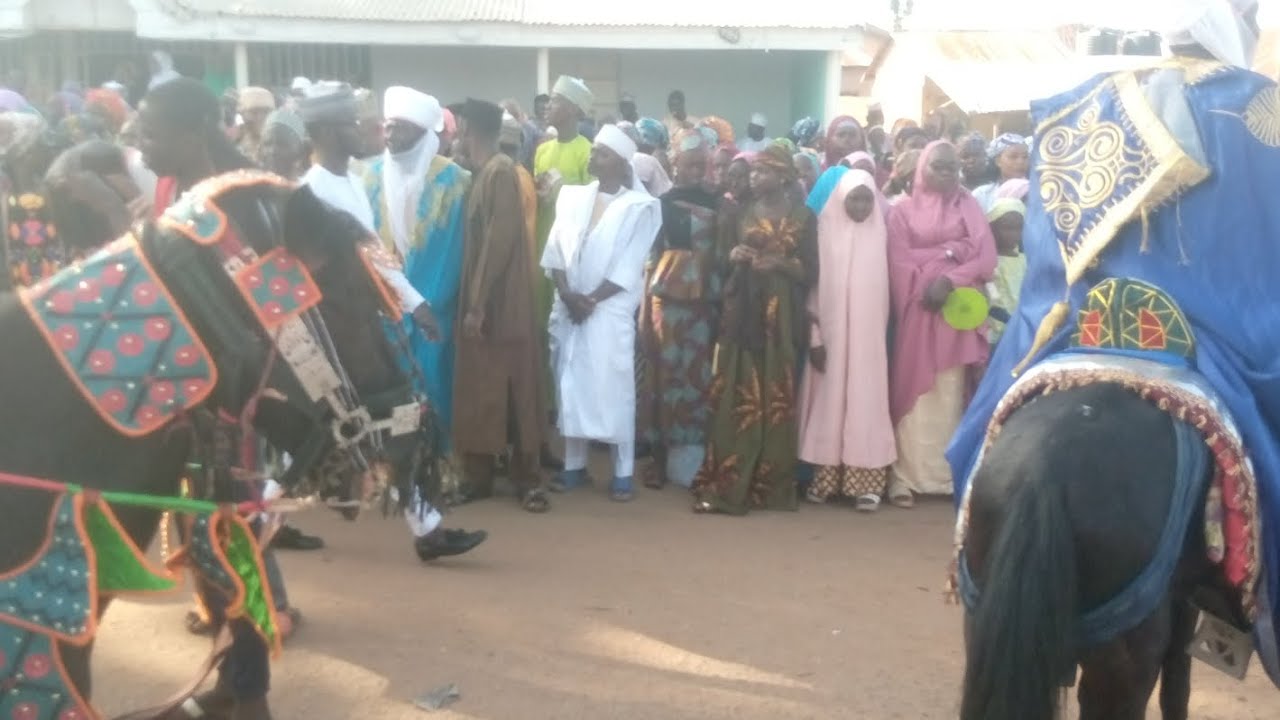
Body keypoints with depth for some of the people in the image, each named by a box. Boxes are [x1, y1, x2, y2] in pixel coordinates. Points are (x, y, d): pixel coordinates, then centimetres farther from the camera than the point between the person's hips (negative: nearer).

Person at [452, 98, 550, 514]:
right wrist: (472, 301, 11)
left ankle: (527, 479, 7)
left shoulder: (501, 171, -12)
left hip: (501, 304, -9)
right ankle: (478, 475, 19)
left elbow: (500, 240, -19)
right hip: (481, 301, 9)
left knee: (515, 390, -1)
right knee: (478, 390, 11)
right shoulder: (482, 173, 14)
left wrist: (478, 303, -20)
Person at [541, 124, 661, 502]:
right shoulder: (572, 196, 11)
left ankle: (623, 472, 6)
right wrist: (567, 294, -8)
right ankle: (574, 464, 19)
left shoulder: (640, 206, -4)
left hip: (610, 311, -5)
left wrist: (591, 299, -12)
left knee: (613, 388, -3)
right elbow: (556, 249, 6)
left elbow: (629, 267, -9)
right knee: (570, 386, 8)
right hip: (567, 307, 5)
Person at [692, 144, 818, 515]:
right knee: (735, 395, -3)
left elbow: (811, 272, 0)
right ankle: (724, 484, 0)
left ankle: (770, 484, 7)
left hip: (781, 315, -2)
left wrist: (780, 263, -16)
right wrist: (733, 256, -6)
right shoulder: (742, 212, 13)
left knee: (776, 397, -2)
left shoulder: (802, 216, 4)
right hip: (742, 311, 2)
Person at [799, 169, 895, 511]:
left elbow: (884, 286, 8)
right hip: (831, 331, 0)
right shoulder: (826, 231, 0)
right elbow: (814, 283, -1)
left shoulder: (879, 233, 4)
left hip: (867, 334, 1)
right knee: (829, 398, 3)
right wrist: (814, 335, -6)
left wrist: (883, 332, 4)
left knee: (865, 399, -1)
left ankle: (866, 481, 0)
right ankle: (825, 477, 9)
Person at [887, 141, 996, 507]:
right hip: (918, 309, -1)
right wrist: (951, 250, -8)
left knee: (952, 392, 0)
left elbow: (986, 257, 1)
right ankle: (905, 478, -5)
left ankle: (950, 476, 4)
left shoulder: (969, 208, 12)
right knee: (915, 391, -5)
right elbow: (900, 262, -2)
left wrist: (949, 281, -12)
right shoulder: (904, 210, 8)